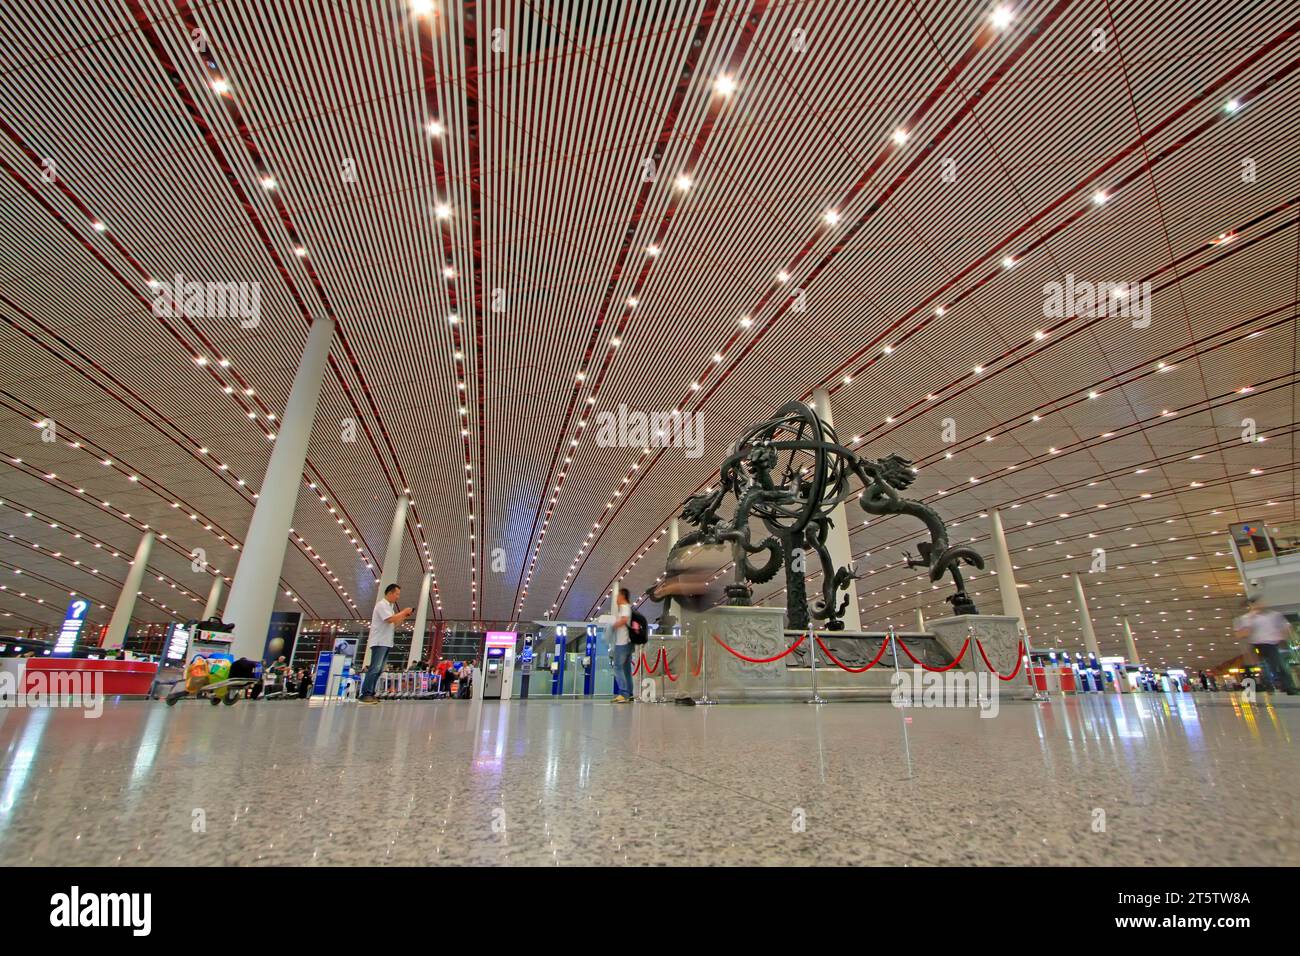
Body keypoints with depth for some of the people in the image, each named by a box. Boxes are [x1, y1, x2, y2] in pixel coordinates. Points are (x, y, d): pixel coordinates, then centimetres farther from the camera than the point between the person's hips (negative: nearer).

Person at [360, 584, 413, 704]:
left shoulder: (390, 606, 19)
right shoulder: (381, 604, -10)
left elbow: (395, 623, 22)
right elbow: (391, 619, -21)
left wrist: (405, 616, 9)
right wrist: (403, 612, -11)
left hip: (387, 643, 9)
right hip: (379, 642, -9)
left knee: (379, 670, 6)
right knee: (375, 668, -13)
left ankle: (370, 694, 7)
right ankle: (365, 694, -12)